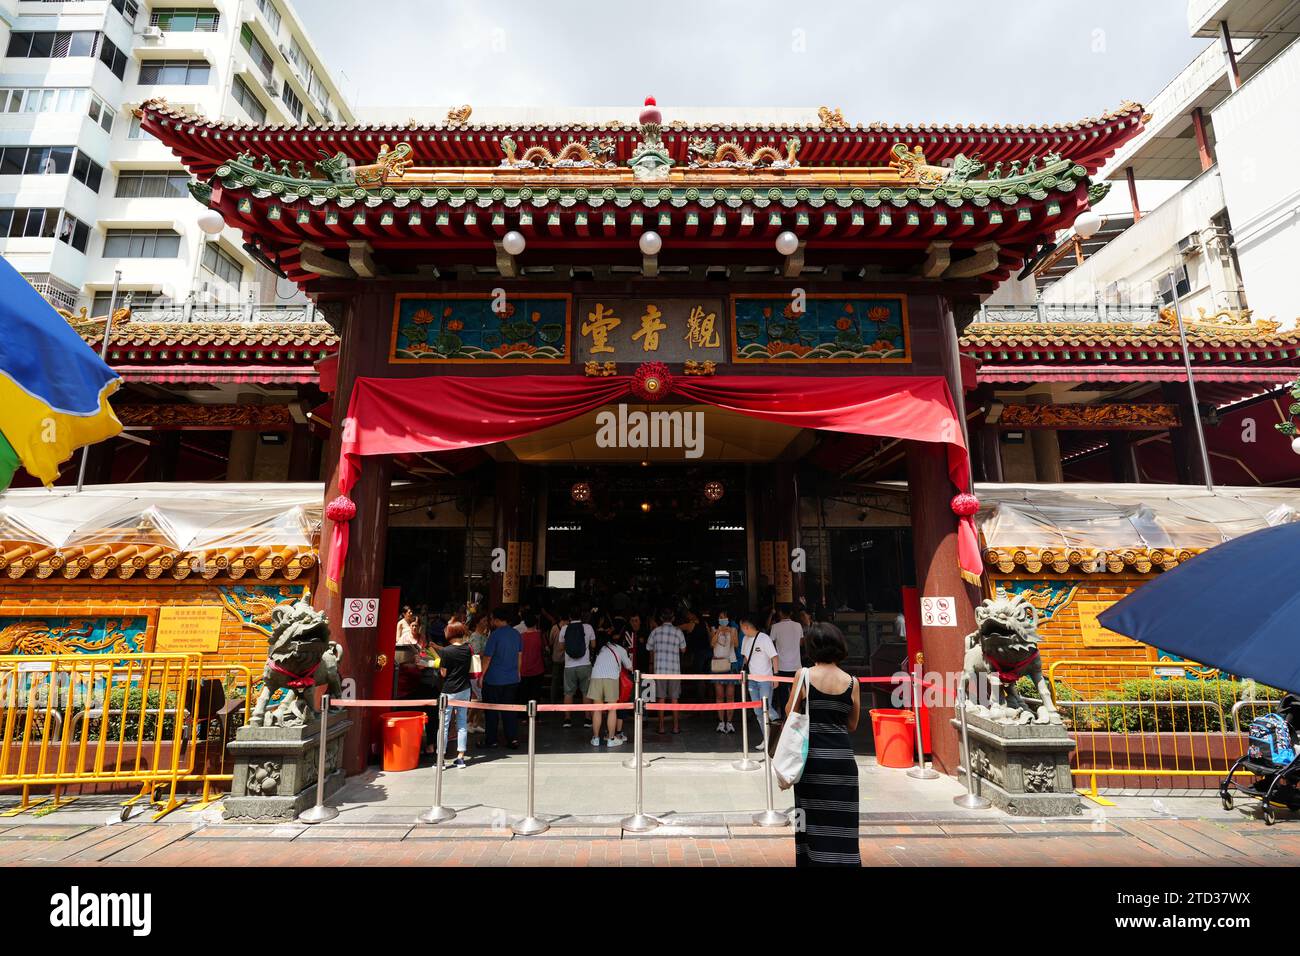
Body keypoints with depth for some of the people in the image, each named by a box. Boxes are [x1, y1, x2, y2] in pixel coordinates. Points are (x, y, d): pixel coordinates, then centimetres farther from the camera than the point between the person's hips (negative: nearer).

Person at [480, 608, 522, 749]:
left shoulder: (495, 635, -15)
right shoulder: (516, 634, 3)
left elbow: (487, 657, -13)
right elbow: (520, 655, 12)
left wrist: (482, 675, -3)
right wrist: (517, 672, 22)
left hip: (494, 679, -5)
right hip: (512, 679, 5)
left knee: (492, 711, 9)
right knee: (510, 710, 11)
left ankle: (491, 740, 17)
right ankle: (513, 739, 7)